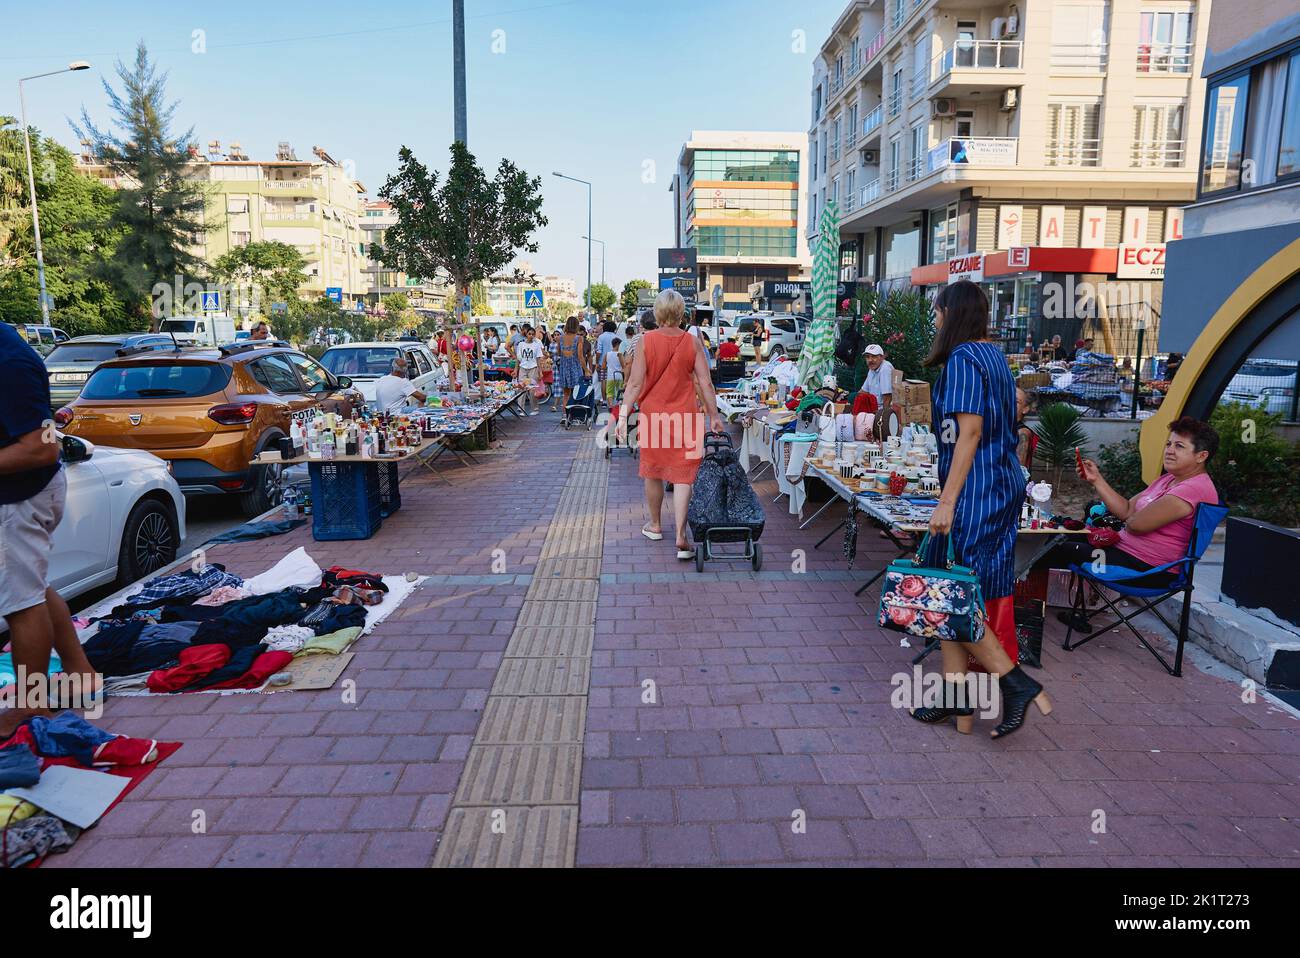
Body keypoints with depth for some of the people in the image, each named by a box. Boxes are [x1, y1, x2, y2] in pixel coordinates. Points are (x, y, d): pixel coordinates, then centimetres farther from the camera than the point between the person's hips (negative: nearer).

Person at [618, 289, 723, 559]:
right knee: (682, 476, 2)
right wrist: (714, 416, 7)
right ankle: (681, 537, -5)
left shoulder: (646, 341, -6)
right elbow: (705, 382, -2)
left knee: (653, 471, 17)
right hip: (685, 416, 0)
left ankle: (655, 525, 33)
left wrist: (623, 416, -4)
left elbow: (635, 383, -9)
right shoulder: (692, 342, -4)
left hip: (653, 415, 0)